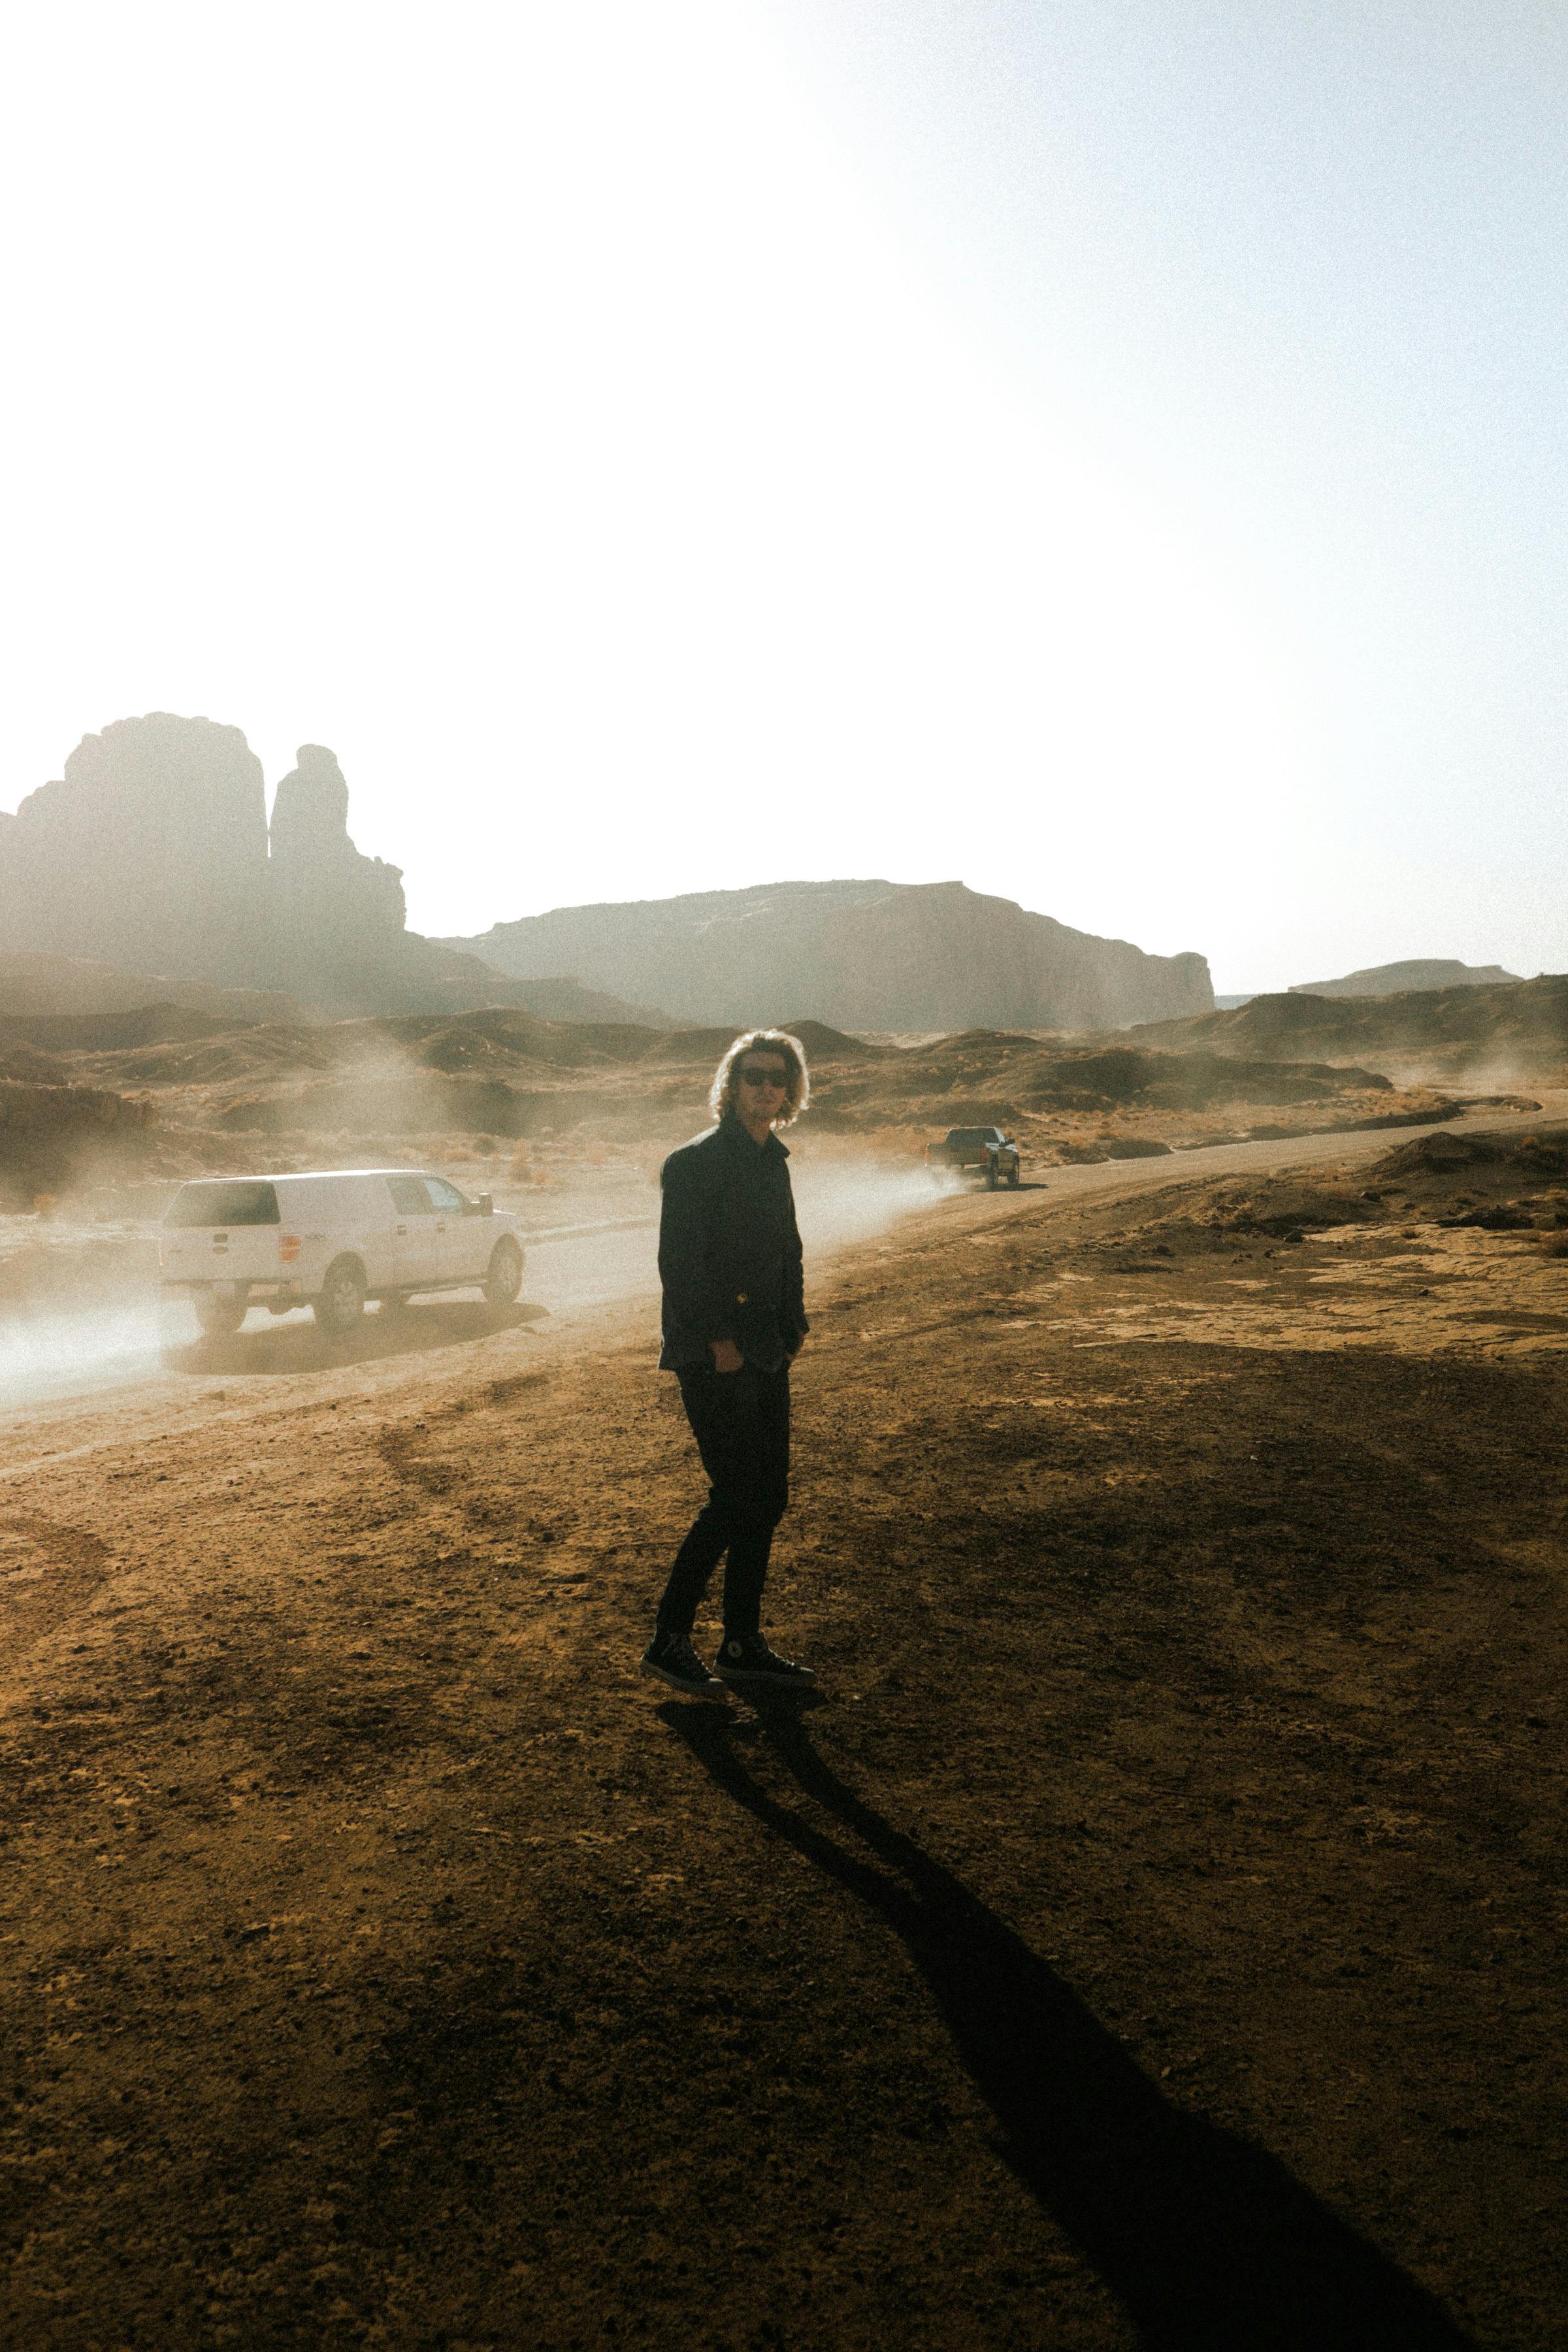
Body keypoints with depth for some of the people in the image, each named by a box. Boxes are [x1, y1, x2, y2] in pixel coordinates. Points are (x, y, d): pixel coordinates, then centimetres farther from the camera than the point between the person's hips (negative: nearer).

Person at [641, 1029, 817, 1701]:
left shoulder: (774, 1162, 14)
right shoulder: (695, 1162, -11)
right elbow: (680, 1261, -16)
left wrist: (791, 1325, 11)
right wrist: (717, 1339, -16)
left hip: (764, 1353, 8)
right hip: (712, 1356, -8)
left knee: (767, 1496, 9)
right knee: (736, 1495, -9)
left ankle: (744, 1646, 19)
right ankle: (668, 1641, 4)